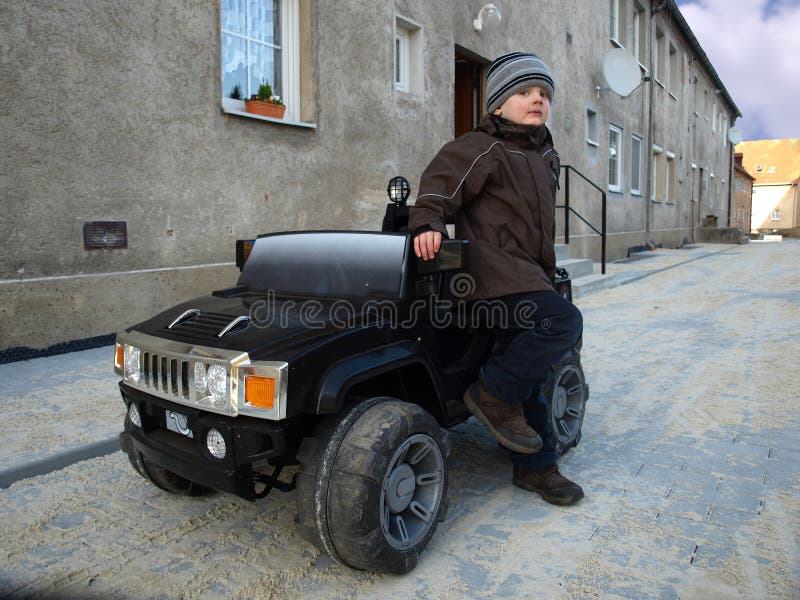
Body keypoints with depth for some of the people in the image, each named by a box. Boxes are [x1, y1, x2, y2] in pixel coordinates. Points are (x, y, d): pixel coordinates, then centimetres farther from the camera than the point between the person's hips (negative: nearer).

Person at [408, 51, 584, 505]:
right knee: (563, 322, -28)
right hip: (493, 269, -8)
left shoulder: (546, 156, 20)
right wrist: (428, 224, -37)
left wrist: (547, 276, 30)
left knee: (528, 376, 11)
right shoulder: (481, 149, -6)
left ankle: (537, 468, 24)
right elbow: (439, 186, -17)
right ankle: (493, 394, -10)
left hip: (529, 276, 9)